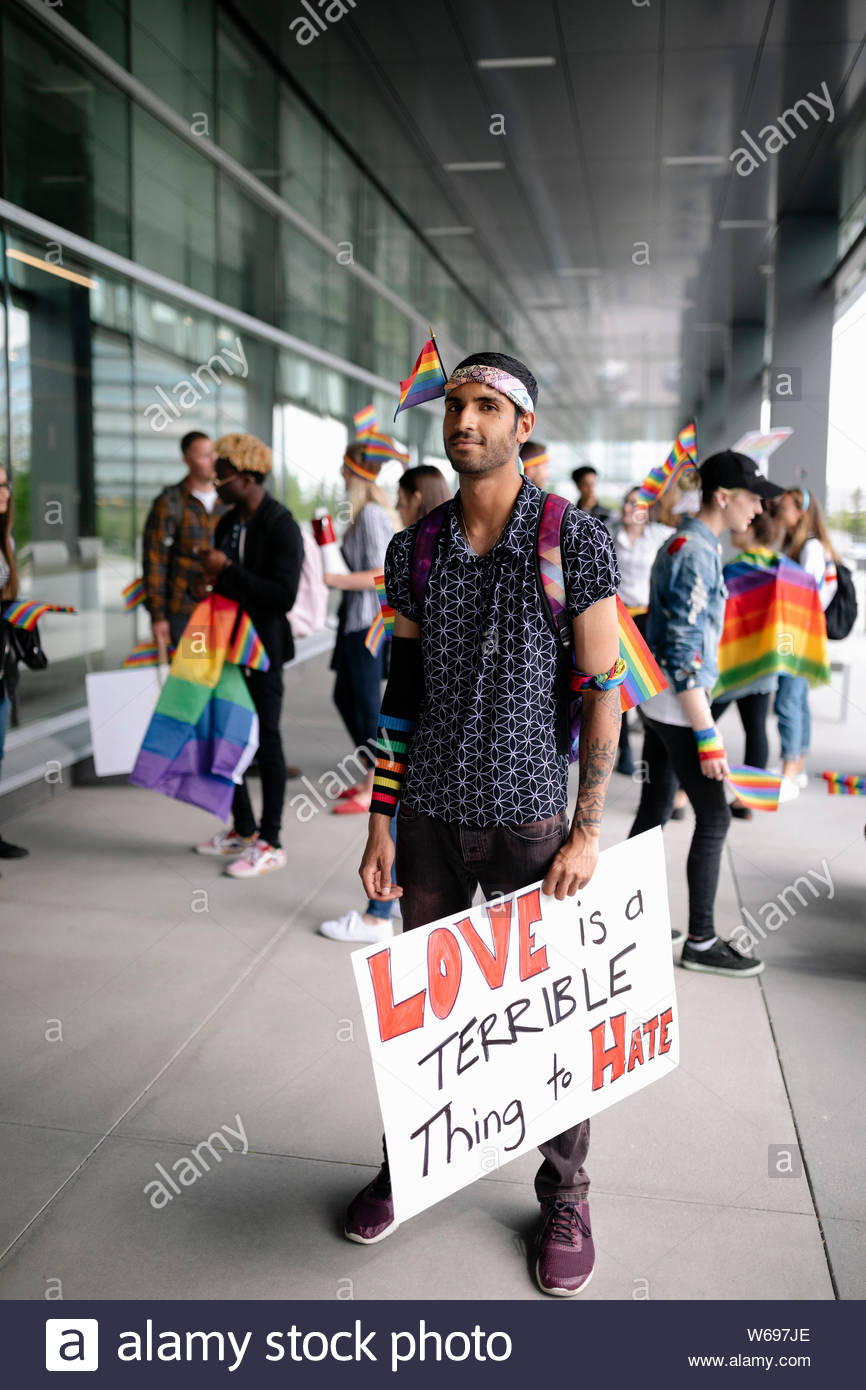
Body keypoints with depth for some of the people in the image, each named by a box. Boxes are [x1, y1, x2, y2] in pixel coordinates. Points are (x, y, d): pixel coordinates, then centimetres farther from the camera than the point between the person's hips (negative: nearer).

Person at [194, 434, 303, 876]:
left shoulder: (281, 526, -14)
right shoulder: (228, 523, 12)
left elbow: (283, 595, -22)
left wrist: (225, 572, -22)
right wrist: (210, 584, -1)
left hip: (264, 647, -8)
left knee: (266, 740, -1)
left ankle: (270, 843, 9)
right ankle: (244, 829, 28)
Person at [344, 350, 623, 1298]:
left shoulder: (575, 541, -8)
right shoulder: (413, 550, 3)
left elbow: (603, 689, -7)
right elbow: (401, 690, 8)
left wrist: (586, 831, -10)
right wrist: (380, 822, 5)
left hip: (527, 818, -3)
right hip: (430, 817, 3)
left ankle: (563, 1197, 30)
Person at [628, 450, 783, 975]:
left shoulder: (683, 544, 13)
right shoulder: (695, 554, -19)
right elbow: (684, 655, -24)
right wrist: (707, 735, -23)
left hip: (658, 702, 10)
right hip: (677, 706, -10)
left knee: (655, 811, 15)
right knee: (714, 817, -4)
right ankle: (701, 942, 5)